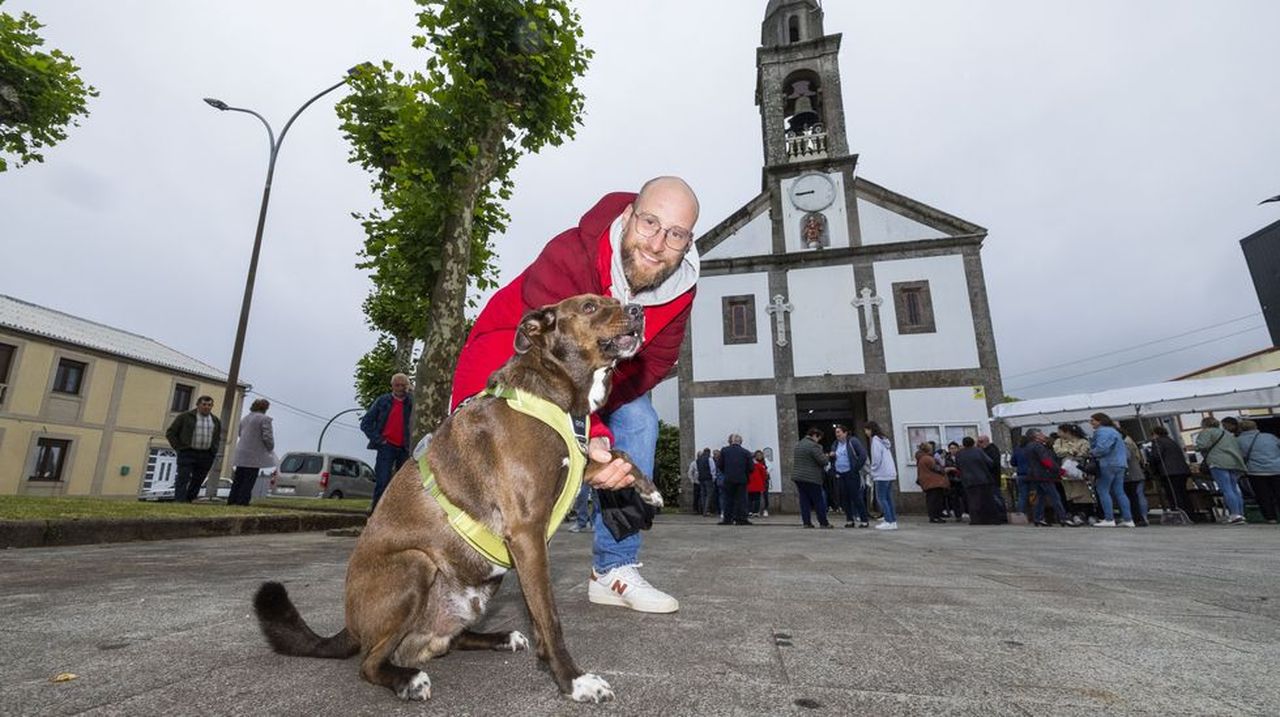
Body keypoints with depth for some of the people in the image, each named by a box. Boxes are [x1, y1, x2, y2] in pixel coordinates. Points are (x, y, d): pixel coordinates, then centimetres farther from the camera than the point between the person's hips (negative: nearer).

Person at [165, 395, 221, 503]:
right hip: (187, 454, -3)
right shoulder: (185, 416, -1)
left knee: (197, 482, 5)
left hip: (206, 456, 3)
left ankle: (188, 502, 14)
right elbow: (170, 433, 2)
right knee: (183, 480, -6)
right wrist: (179, 448, -5)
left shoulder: (216, 421, 12)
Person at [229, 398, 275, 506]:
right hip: (254, 455, -7)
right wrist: (270, 449, 0)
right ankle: (242, 502, -2)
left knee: (238, 479, 13)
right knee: (249, 480, -2)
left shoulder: (244, 419, 15)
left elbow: (241, 434, 20)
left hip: (241, 455, 7)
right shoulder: (264, 419, -10)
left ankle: (231, 501, 15)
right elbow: (267, 437, -14)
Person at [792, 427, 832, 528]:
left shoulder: (798, 444, 14)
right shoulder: (813, 445, -13)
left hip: (797, 476, 7)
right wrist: (826, 456, 6)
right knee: (818, 501, 3)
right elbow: (823, 461, -15)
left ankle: (806, 522, 6)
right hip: (811, 478, -7)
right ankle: (823, 522, 7)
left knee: (804, 500, 8)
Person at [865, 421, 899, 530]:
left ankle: (889, 521, -6)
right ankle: (893, 521, 10)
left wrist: (873, 472, -4)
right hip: (890, 473, 9)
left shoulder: (875, 439, -8)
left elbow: (876, 458, -16)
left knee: (881, 498, -4)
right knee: (888, 498, 10)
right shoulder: (884, 439, 19)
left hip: (882, 474, -9)